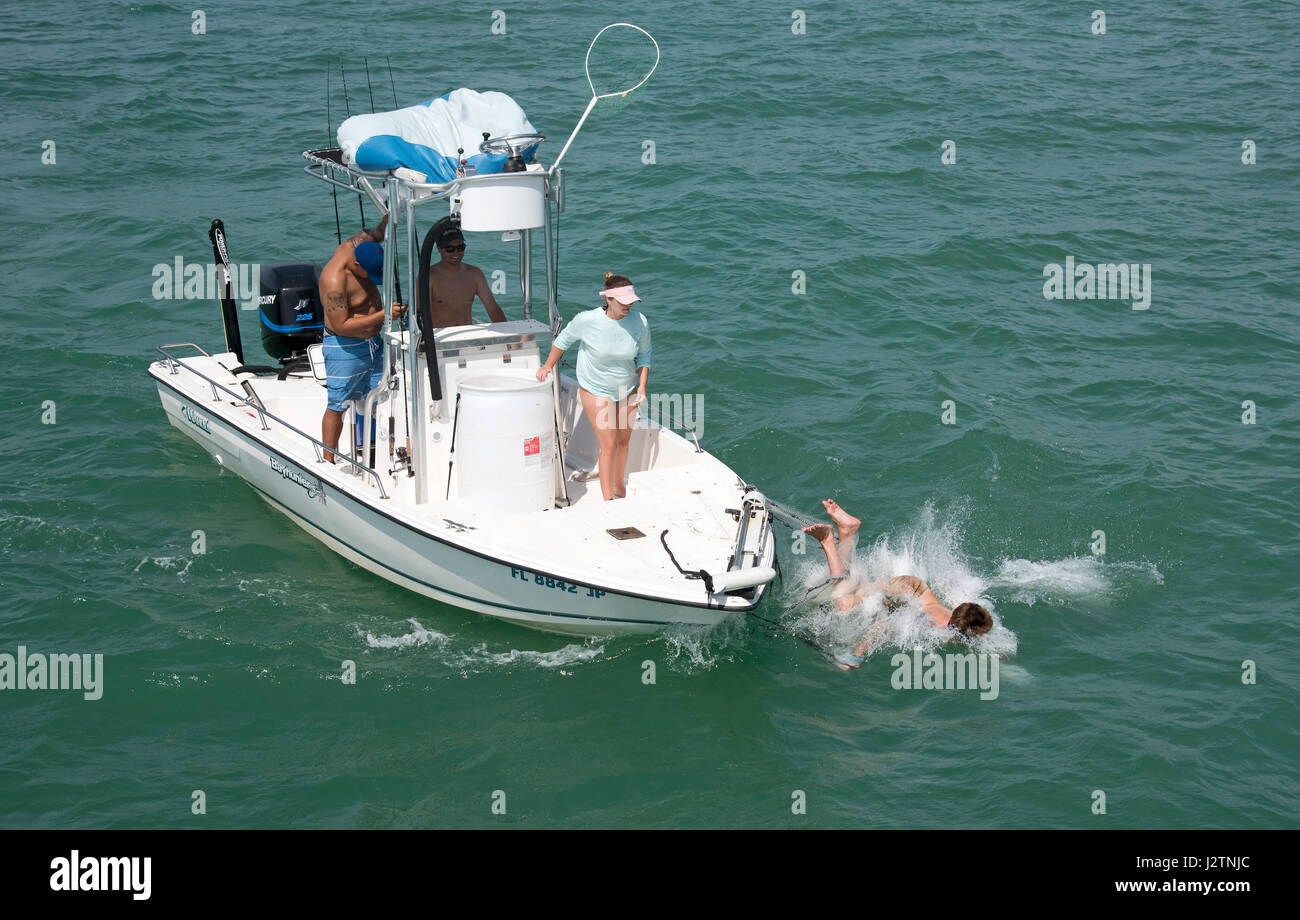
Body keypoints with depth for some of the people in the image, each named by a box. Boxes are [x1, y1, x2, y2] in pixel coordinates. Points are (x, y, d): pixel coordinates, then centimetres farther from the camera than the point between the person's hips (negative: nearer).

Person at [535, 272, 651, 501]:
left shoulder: (639, 322, -16)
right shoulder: (587, 321, -24)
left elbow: (644, 355, 1)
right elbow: (564, 339, -3)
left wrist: (642, 387, -8)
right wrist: (548, 366, 3)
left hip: (627, 389, 3)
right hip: (595, 390, -3)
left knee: (623, 441, 14)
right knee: (609, 446, -8)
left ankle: (620, 492, 34)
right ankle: (608, 501, -1)